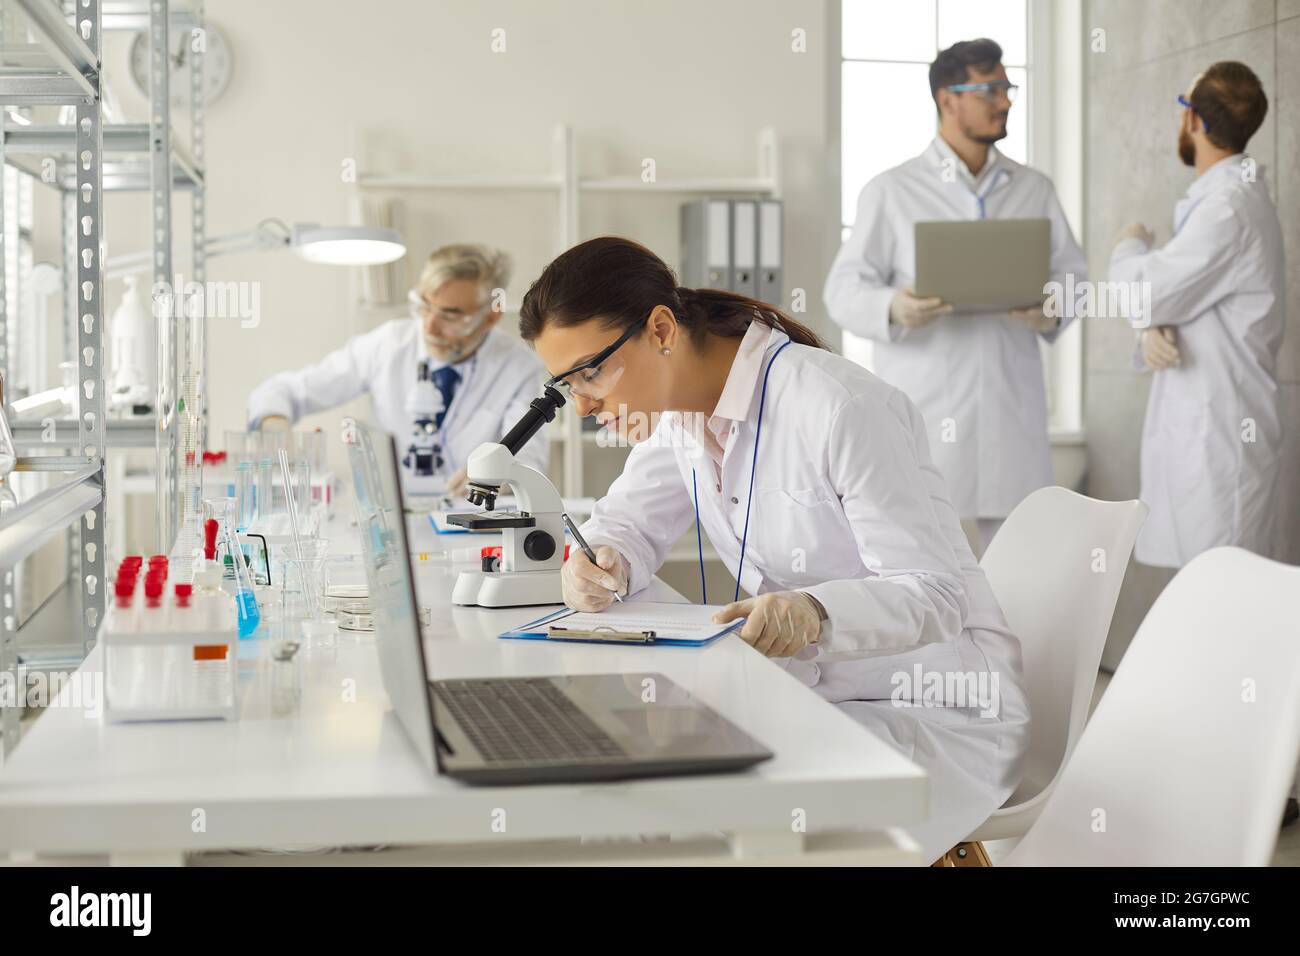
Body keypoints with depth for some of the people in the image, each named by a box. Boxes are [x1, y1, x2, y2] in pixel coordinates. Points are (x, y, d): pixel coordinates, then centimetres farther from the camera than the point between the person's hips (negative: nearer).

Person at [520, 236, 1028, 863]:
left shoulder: (842, 409, -23)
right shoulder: (682, 404, 1)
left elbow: (938, 593, -23)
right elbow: (628, 522, 13)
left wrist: (817, 614, -41)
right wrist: (603, 564, -11)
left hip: (935, 712, -7)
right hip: (815, 695, 7)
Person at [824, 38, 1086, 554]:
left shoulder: (1034, 189, 13)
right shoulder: (891, 190, 2)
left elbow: (1072, 274, 13)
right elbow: (844, 290, -3)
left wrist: (1054, 311, -11)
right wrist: (894, 308, -25)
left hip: (1011, 409, 4)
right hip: (920, 410, -4)